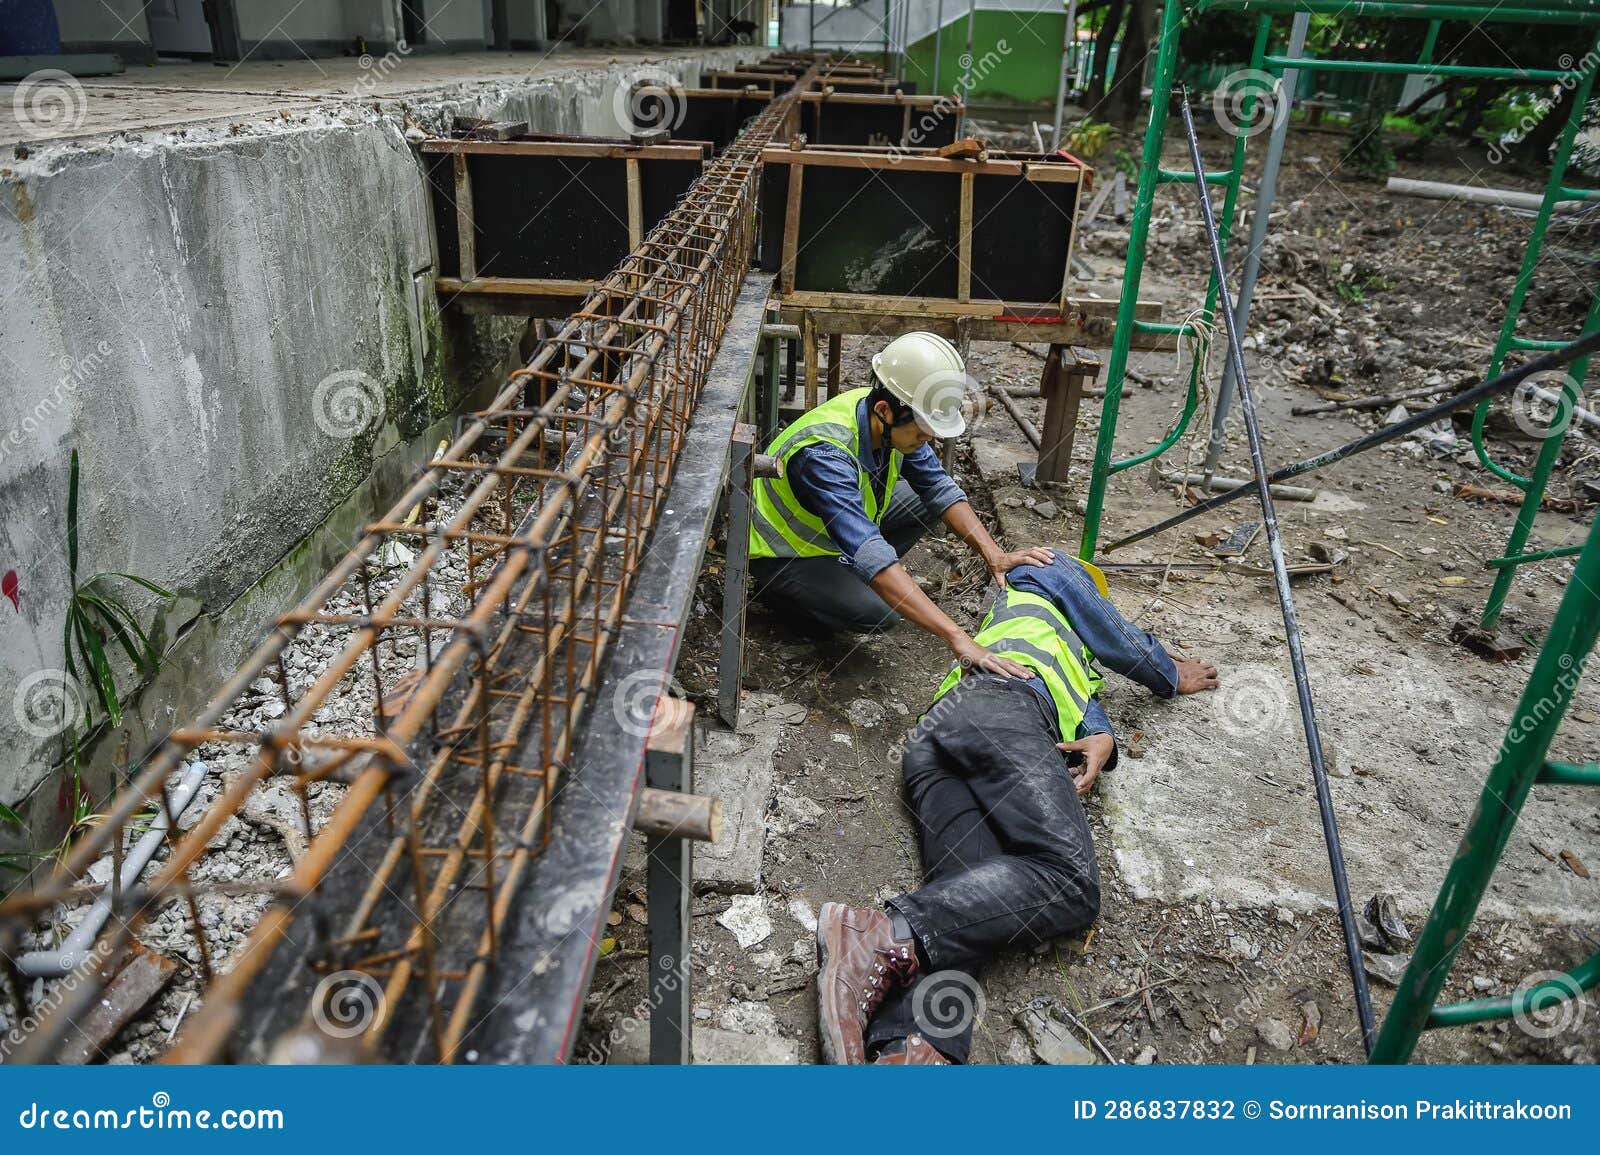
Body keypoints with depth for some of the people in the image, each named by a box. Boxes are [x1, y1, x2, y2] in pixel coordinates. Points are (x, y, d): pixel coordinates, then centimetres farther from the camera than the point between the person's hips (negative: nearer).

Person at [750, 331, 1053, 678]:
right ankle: (779, 590, 0)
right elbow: (869, 553, -50)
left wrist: (994, 555, -19)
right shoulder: (825, 453, -41)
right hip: (783, 552, -7)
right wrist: (956, 637, -56)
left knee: (927, 501, -3)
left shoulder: (894, 422, -16)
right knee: (878, 612, -27)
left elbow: (939, 488, -4)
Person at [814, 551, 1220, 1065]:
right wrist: (1173, 675, 46)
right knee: (1069, 877, -24)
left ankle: (905, 1048, -47)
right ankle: (889, 935, -44)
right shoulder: (1057, 570, 33)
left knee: (969, 885, -20)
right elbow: (1119, 639, 28)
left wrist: (1102, 738, 9)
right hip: (1000, 706, -7)